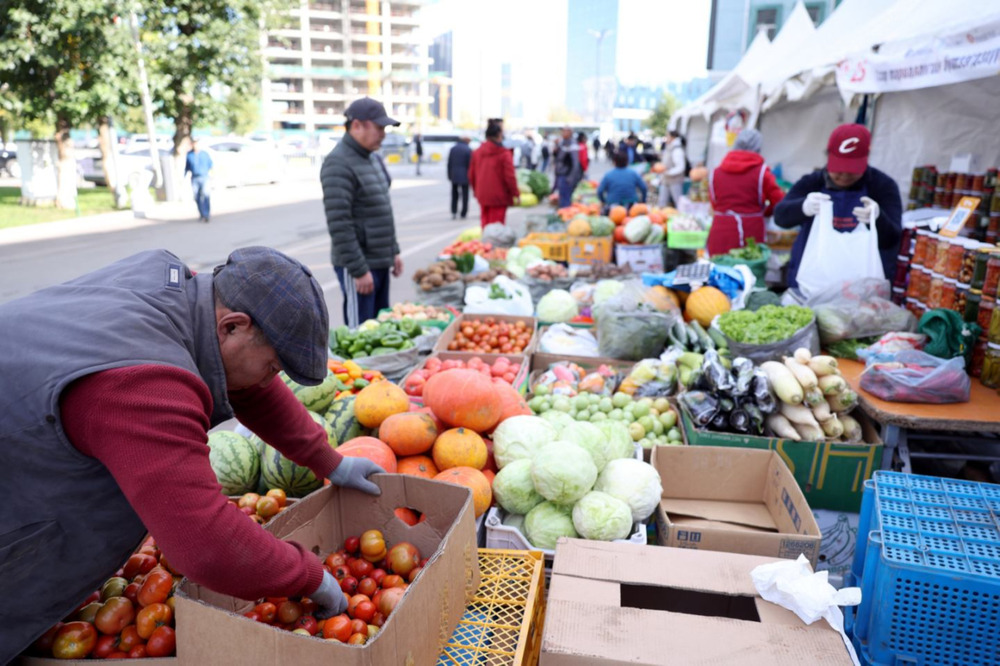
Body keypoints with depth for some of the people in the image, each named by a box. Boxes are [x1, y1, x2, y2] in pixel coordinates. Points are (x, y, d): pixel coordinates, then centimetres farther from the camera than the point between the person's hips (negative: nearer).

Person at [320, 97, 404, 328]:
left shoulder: (374, 158, 14)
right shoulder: (339, 164, -16)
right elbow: (339, 224, -21)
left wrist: (394, 250, 18)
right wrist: (359, 270, -21)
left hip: (380, 261, 9)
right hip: (358, 264, -9)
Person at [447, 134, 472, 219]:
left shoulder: (453, 148, 6)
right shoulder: (468, 150, -7)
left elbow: (449, 163, 6)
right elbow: (470, 165, -9)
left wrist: (450, 175, 11)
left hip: (454, 176, 4)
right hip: (464, 176, -4)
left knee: (454, 195, 12)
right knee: (465, 195, 4)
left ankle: (454, 212, 3)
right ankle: (463, 214, 5)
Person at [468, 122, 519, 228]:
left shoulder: (477, 152, 7)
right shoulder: (504, 154, -11)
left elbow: (471, 175, 11)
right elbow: (509, 177, -14)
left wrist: (476, 191, 22)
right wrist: (515, 193, -4)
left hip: (482, 196, 6)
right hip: (499, 196, -6)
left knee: (485, 222, 16)